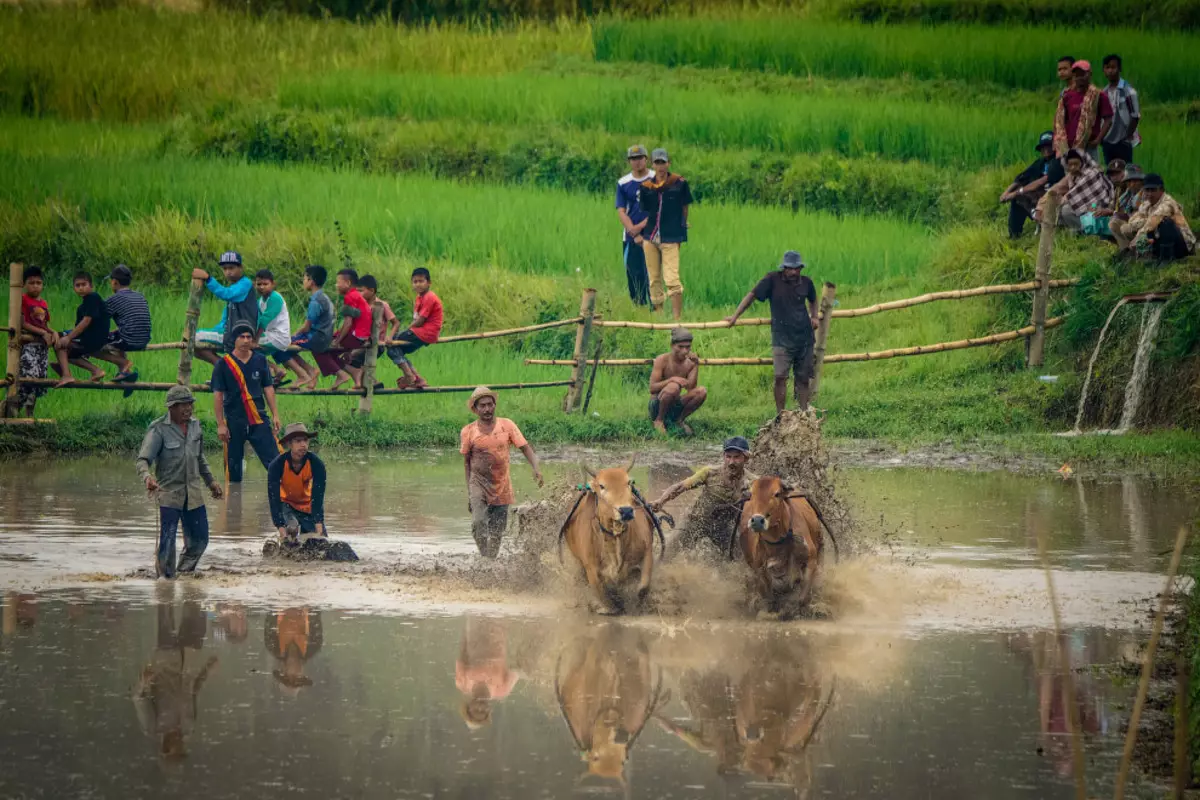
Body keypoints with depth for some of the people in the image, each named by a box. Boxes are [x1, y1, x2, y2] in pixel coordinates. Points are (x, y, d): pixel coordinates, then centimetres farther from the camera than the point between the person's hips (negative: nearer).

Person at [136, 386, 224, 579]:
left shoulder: (195, 426, 8)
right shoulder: (159, 430, -12)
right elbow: (143, 459, -19)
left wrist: (211, 481, 26)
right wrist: (147, 476, -39)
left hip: (193, 493, 6)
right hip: (169, 493, -6)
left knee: (199, 538, 10)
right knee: (167, 541, -10)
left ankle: (185, 571, 30)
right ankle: (165, 576, 3)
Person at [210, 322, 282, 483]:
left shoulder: (260, 360, 8)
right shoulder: (223, 364, -2)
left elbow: (268, 388, 13)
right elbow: (218, 395, -2)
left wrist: (275, 415, 6)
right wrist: (220, 425, -6)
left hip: (259, 419, 2)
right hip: (234, 421, -2)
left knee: (274, 460, -8)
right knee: (233, 466, 4)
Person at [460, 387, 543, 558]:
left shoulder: (507, 425, -1)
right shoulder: (468, 431, -3)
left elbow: (525, 448, -2)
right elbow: (466, 461, 5)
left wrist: (536, 468, -21)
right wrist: (469, 491, 4)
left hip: (502, 486, 2)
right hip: (479, 484, -2)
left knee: (497, 530, 9)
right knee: (478, 523, -22)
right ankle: (484, 558, -16)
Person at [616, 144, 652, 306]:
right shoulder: (623, 183, 9)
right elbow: (621, 211, 4)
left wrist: (642, 226, -11)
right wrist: (632, 229, -12)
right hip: (631, 238, 3)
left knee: (650, 274, -8)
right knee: (633, 275, 3)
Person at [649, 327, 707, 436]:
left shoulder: (690, 363, -1)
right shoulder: (662, 360, -13)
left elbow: (690, 388, -12)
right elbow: (652, 388, -19)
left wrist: (696, 365, -18)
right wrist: (672, 379, -33)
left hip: (677, 406, 4)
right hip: (657, 406, -4)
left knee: (702, 392, -19)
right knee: (673, 387, -35)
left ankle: (681, 420, 3)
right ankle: (659, 421, -12)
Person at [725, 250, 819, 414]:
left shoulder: (806, 282, 6)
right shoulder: (773, 280, -5)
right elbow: (752, 295, 1)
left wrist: (814, 316, 12)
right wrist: (735, 316, -1)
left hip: (804, 338, 3)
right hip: (782, 338, -3)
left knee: (803, 379, 6)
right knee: (780, 376, -14)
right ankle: (780, 416, -10)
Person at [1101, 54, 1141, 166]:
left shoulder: (1128, 91, -8)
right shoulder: (1104, 93, 9)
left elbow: (1135, 117, -7)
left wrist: (1128, 137, -10)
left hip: (1123, 142, -5)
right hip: (1108, 142, 5)